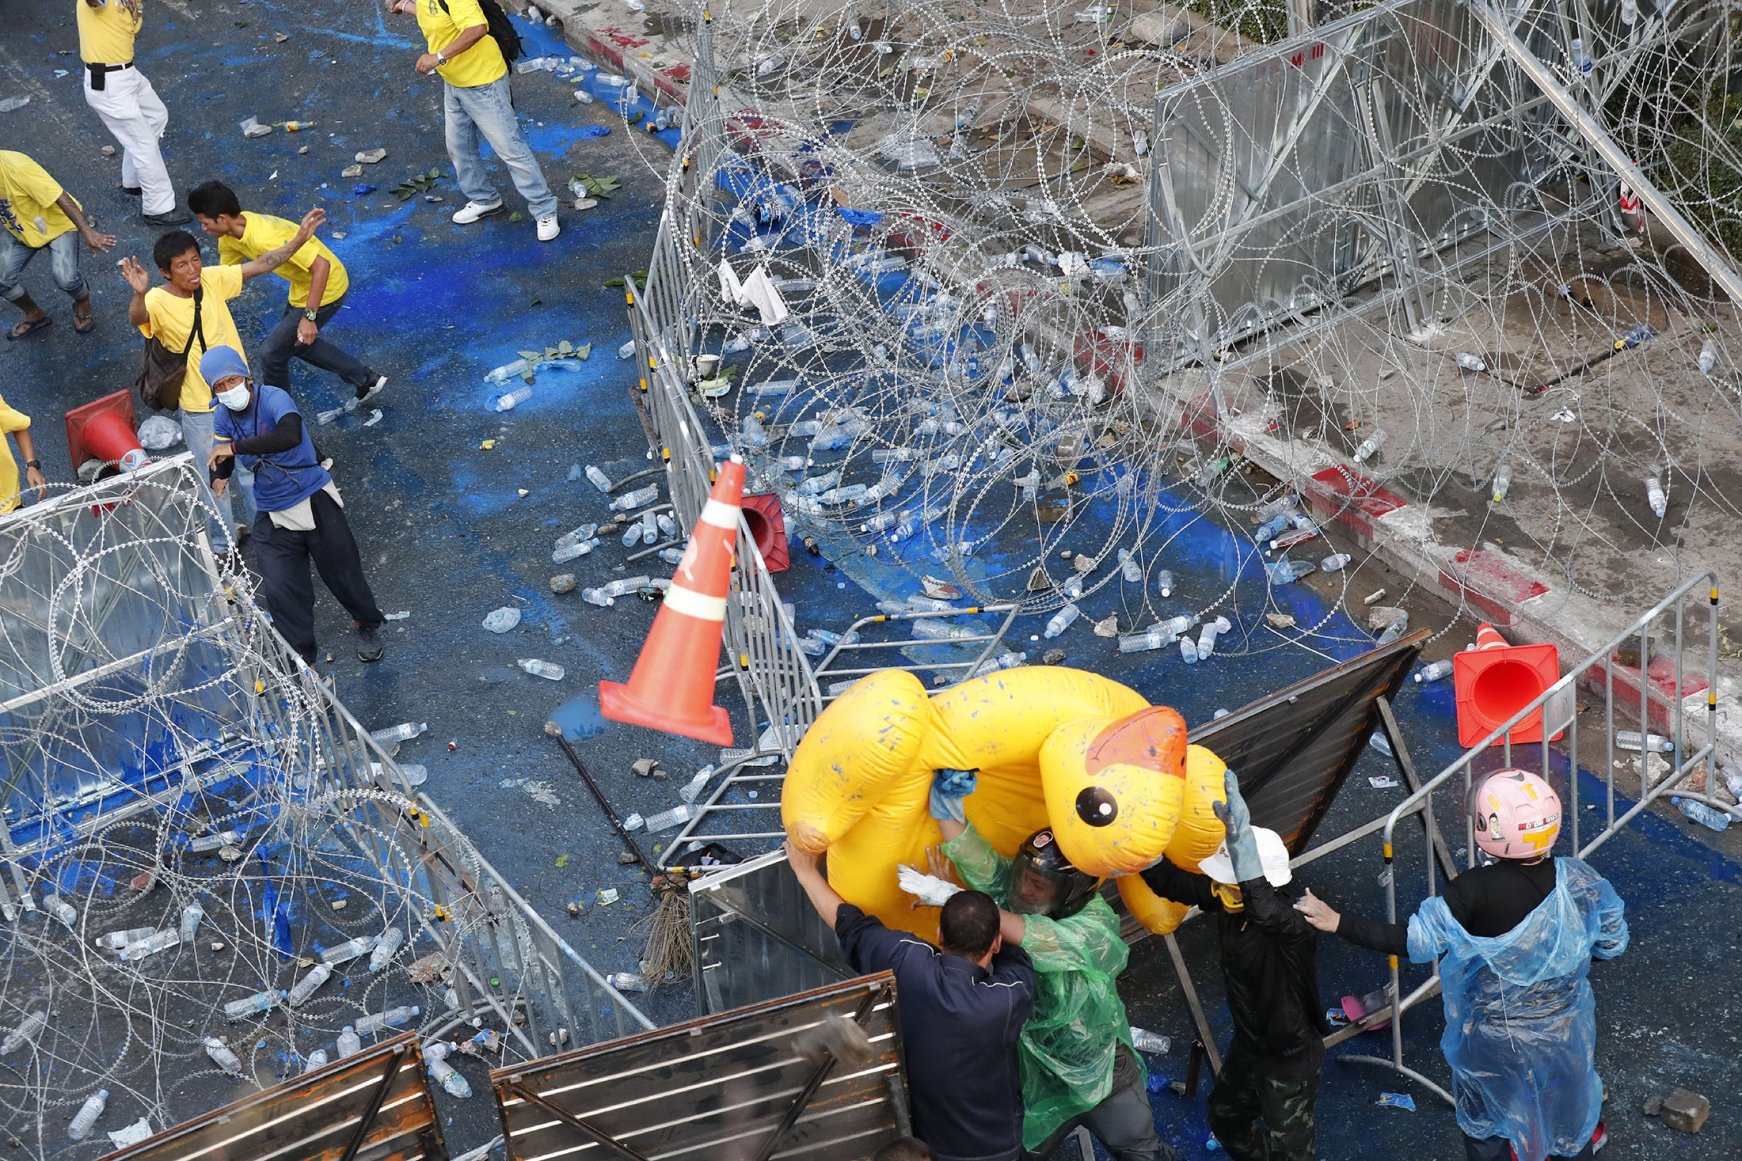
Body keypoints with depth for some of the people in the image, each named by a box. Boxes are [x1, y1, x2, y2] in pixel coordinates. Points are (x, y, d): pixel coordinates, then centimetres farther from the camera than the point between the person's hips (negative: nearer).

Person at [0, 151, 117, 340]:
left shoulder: (16, 167, -34)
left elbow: (60, 197, -34)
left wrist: (87, 233, -41)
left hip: (57, 223, -6)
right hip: (19, 229, 6)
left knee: (64, 277, -24)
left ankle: (82, 304, 13)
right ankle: (34, 314, 27)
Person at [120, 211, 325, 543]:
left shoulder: (212, 280, -12)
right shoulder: (158, 301, -23)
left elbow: (261, 264, -8)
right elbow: (136, 318, -45)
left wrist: (299, 238, -17)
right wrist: (140, 294, -66)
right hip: (199, 409, -4)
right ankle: (225, 539, 38)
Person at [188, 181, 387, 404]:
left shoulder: (264, 238, -36)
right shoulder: (228, 238, -7)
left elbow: (321, 265, -37)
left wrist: (309, 317, -36)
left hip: (324, 289, -10)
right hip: (303, 284, 10)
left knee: (272, 353, 1)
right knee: (298, 341, 27)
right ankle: (364, 379, 34)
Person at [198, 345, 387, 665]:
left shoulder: (273, 399, -19)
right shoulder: (224, 418, 0)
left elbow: (290, 435, -39)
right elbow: (222, 461, 11)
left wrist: (236, 447, -39)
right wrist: (218, 478, -12)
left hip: (315, 503, -4)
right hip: (273, 518, 4)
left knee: (342, 574, 9)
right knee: (281, 593, -2)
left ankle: (368, 626, 38)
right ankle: (300, 660, 13)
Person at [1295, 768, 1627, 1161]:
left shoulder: (1473, 891, -29)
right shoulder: (1578, 879, -18)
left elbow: (1416, 941, -29)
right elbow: (1612, 941, -6)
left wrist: (1337, 922, -27)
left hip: (1495, 1038, -3)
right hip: (1563, 1032, 3)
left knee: (1485, 1126, 23)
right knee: (1565, 1100, 30)